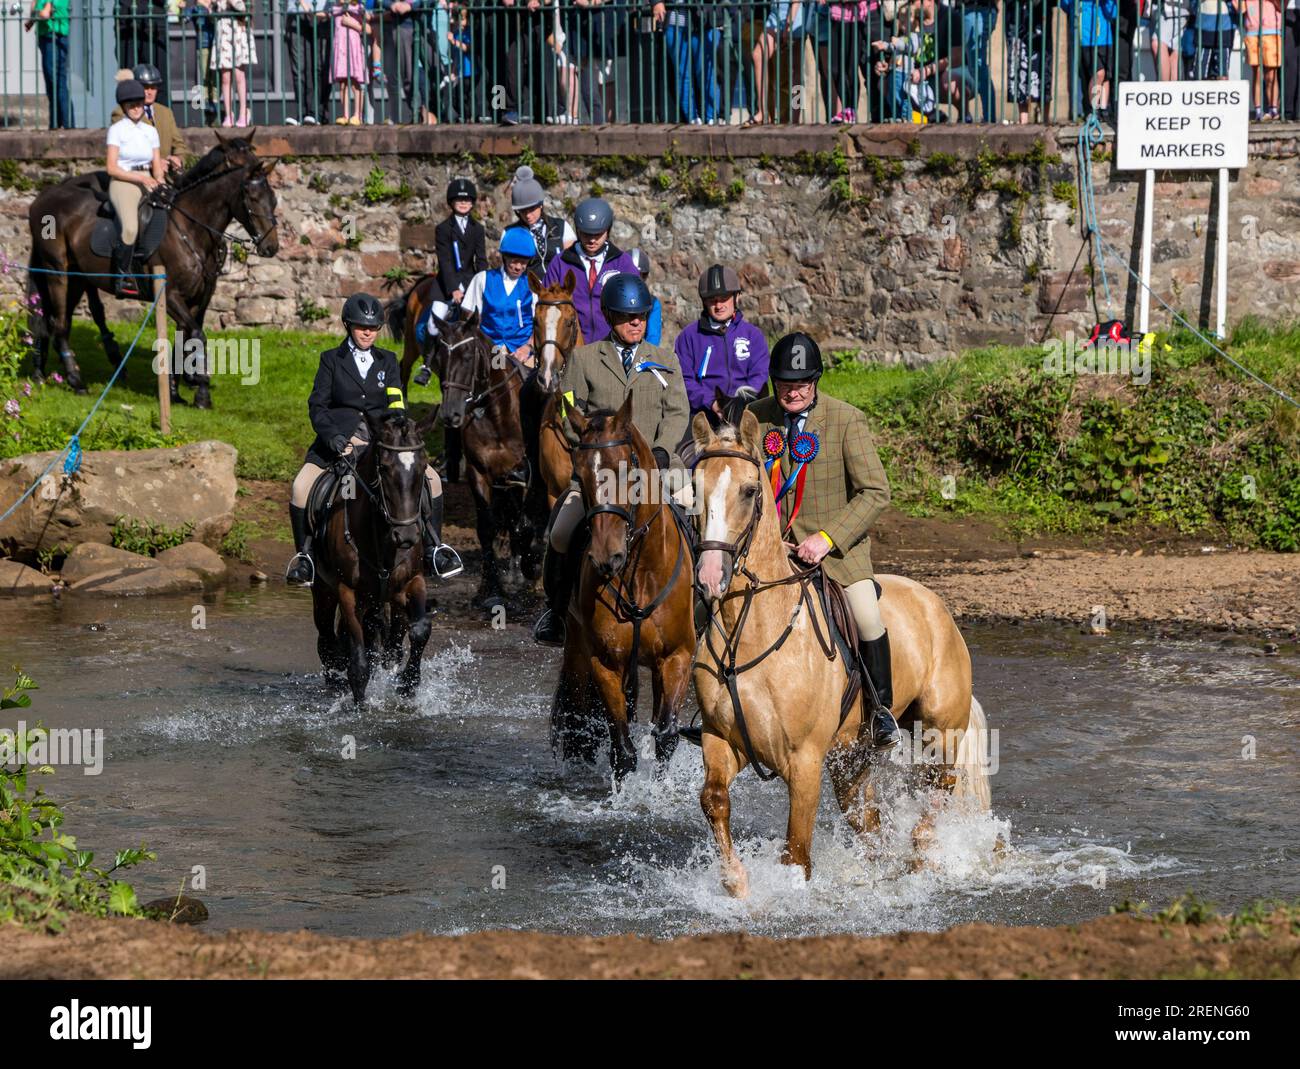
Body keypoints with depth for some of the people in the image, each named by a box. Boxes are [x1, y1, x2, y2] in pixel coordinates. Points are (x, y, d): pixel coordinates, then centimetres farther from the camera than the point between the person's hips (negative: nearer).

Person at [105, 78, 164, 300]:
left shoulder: (150, 131, 15)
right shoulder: (117, 130, 0)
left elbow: (157, 165, 17)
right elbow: (111, 168, -6)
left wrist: (158, 183, -5)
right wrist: (141, 178, -15)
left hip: (147, 184, 6)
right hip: (123, 182, -6)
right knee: (130, 227, -31)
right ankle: (122, 277, -20)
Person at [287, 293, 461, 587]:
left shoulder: (387, 361, 14)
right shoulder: (331, 359, 8)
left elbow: (397, 405, 3)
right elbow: (317, 405, 2)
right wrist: (331, 435, -16)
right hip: (339, 439, -2)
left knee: (430, 478, -12)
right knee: (301, 488, -23)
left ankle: (432, 551, -1)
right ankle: (304, 554, -6)